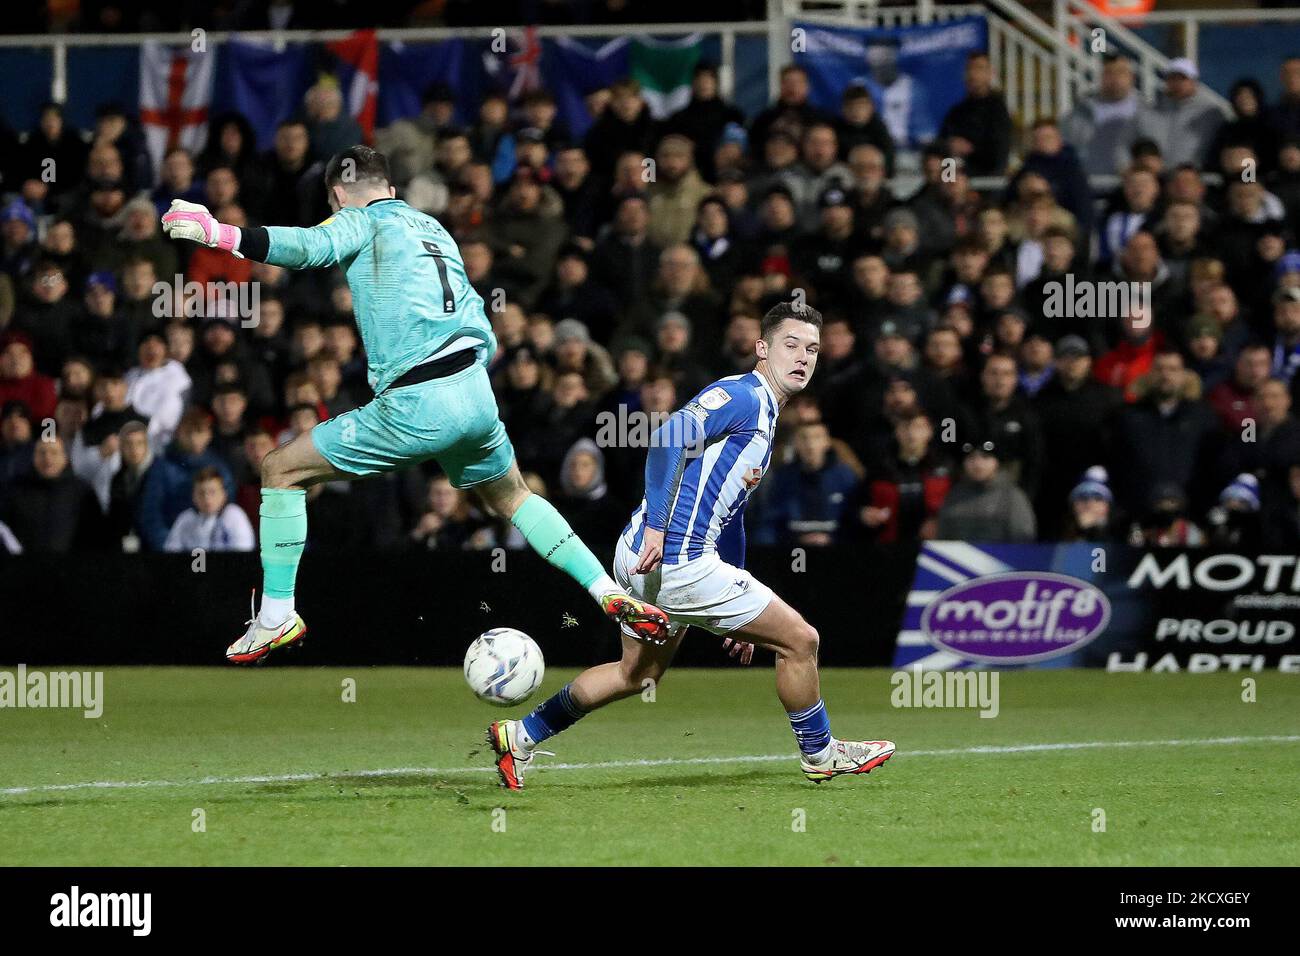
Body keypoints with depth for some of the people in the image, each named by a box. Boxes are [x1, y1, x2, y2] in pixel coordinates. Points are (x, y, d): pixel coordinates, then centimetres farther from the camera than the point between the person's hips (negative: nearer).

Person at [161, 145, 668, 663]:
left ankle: (276, 616, 6)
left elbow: (311, 246, -18)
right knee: (512, 498, 31)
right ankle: (612, 595, 20)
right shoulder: (433, 227, 26)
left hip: (414, 407, -7)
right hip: (477, 397, 7)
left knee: (280, 470, 8)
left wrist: (220, 233, -24)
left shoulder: (363, 220, 5)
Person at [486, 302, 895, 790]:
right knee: (800, 640, -2)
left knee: (638, 673, 25)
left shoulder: (762, 417, 22)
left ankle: (521, 735, 29)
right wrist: (656, 526, -32)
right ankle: (820, 754, 15)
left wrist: (740, 611, 29)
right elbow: (668, 439, -24)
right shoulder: (742, 396, -10)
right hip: (675, 560, -11)